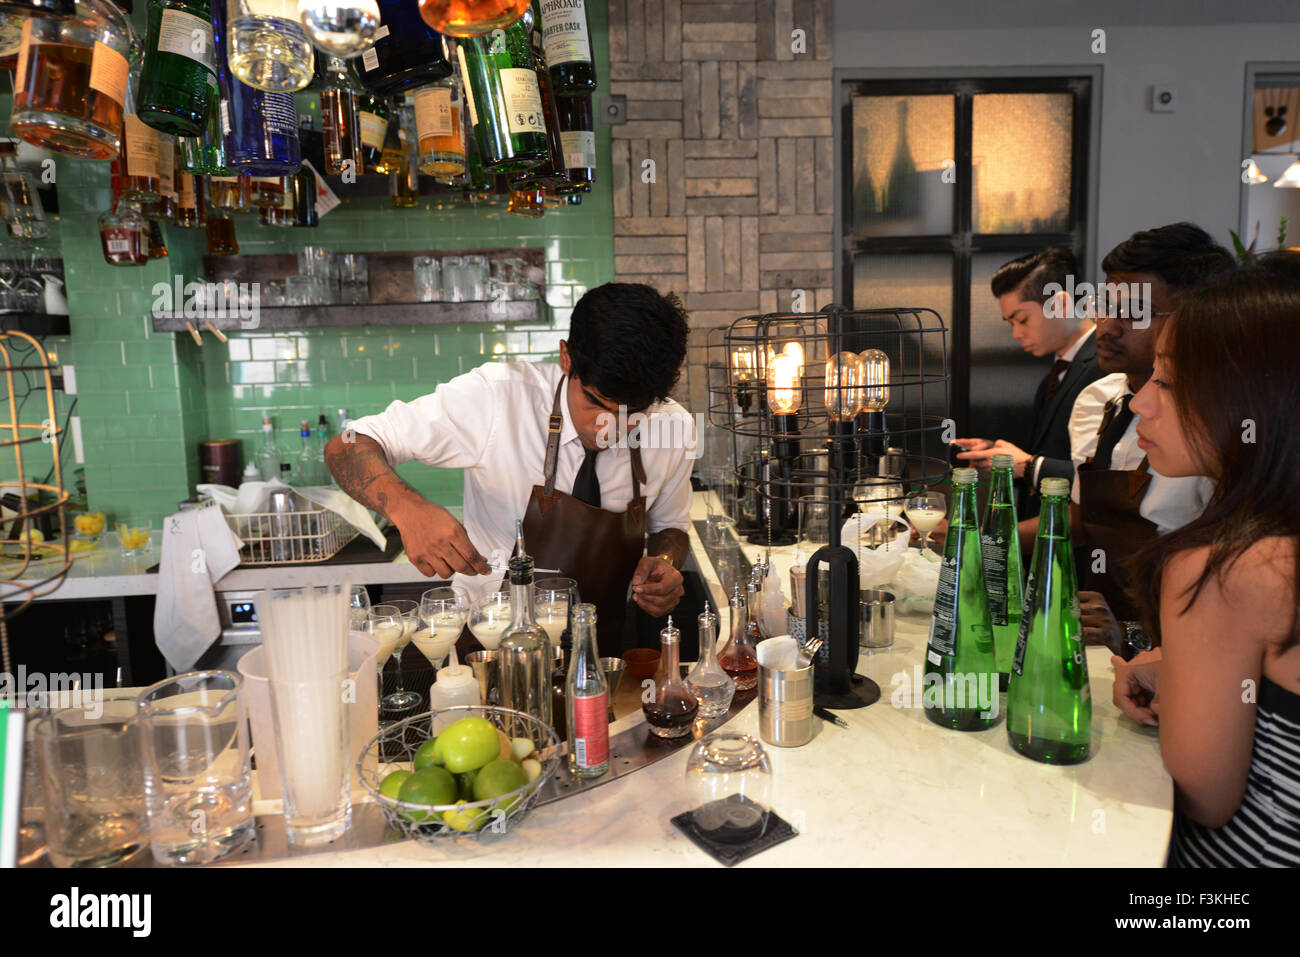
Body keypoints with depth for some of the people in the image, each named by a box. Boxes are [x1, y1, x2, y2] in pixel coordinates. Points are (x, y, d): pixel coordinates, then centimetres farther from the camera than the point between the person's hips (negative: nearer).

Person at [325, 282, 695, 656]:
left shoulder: (676, 428, -9)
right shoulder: (497, 396, -19)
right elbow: (347, 448, -16)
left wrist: (665, 562, -13)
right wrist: (410, 510, -36)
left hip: (600, 651, 3)